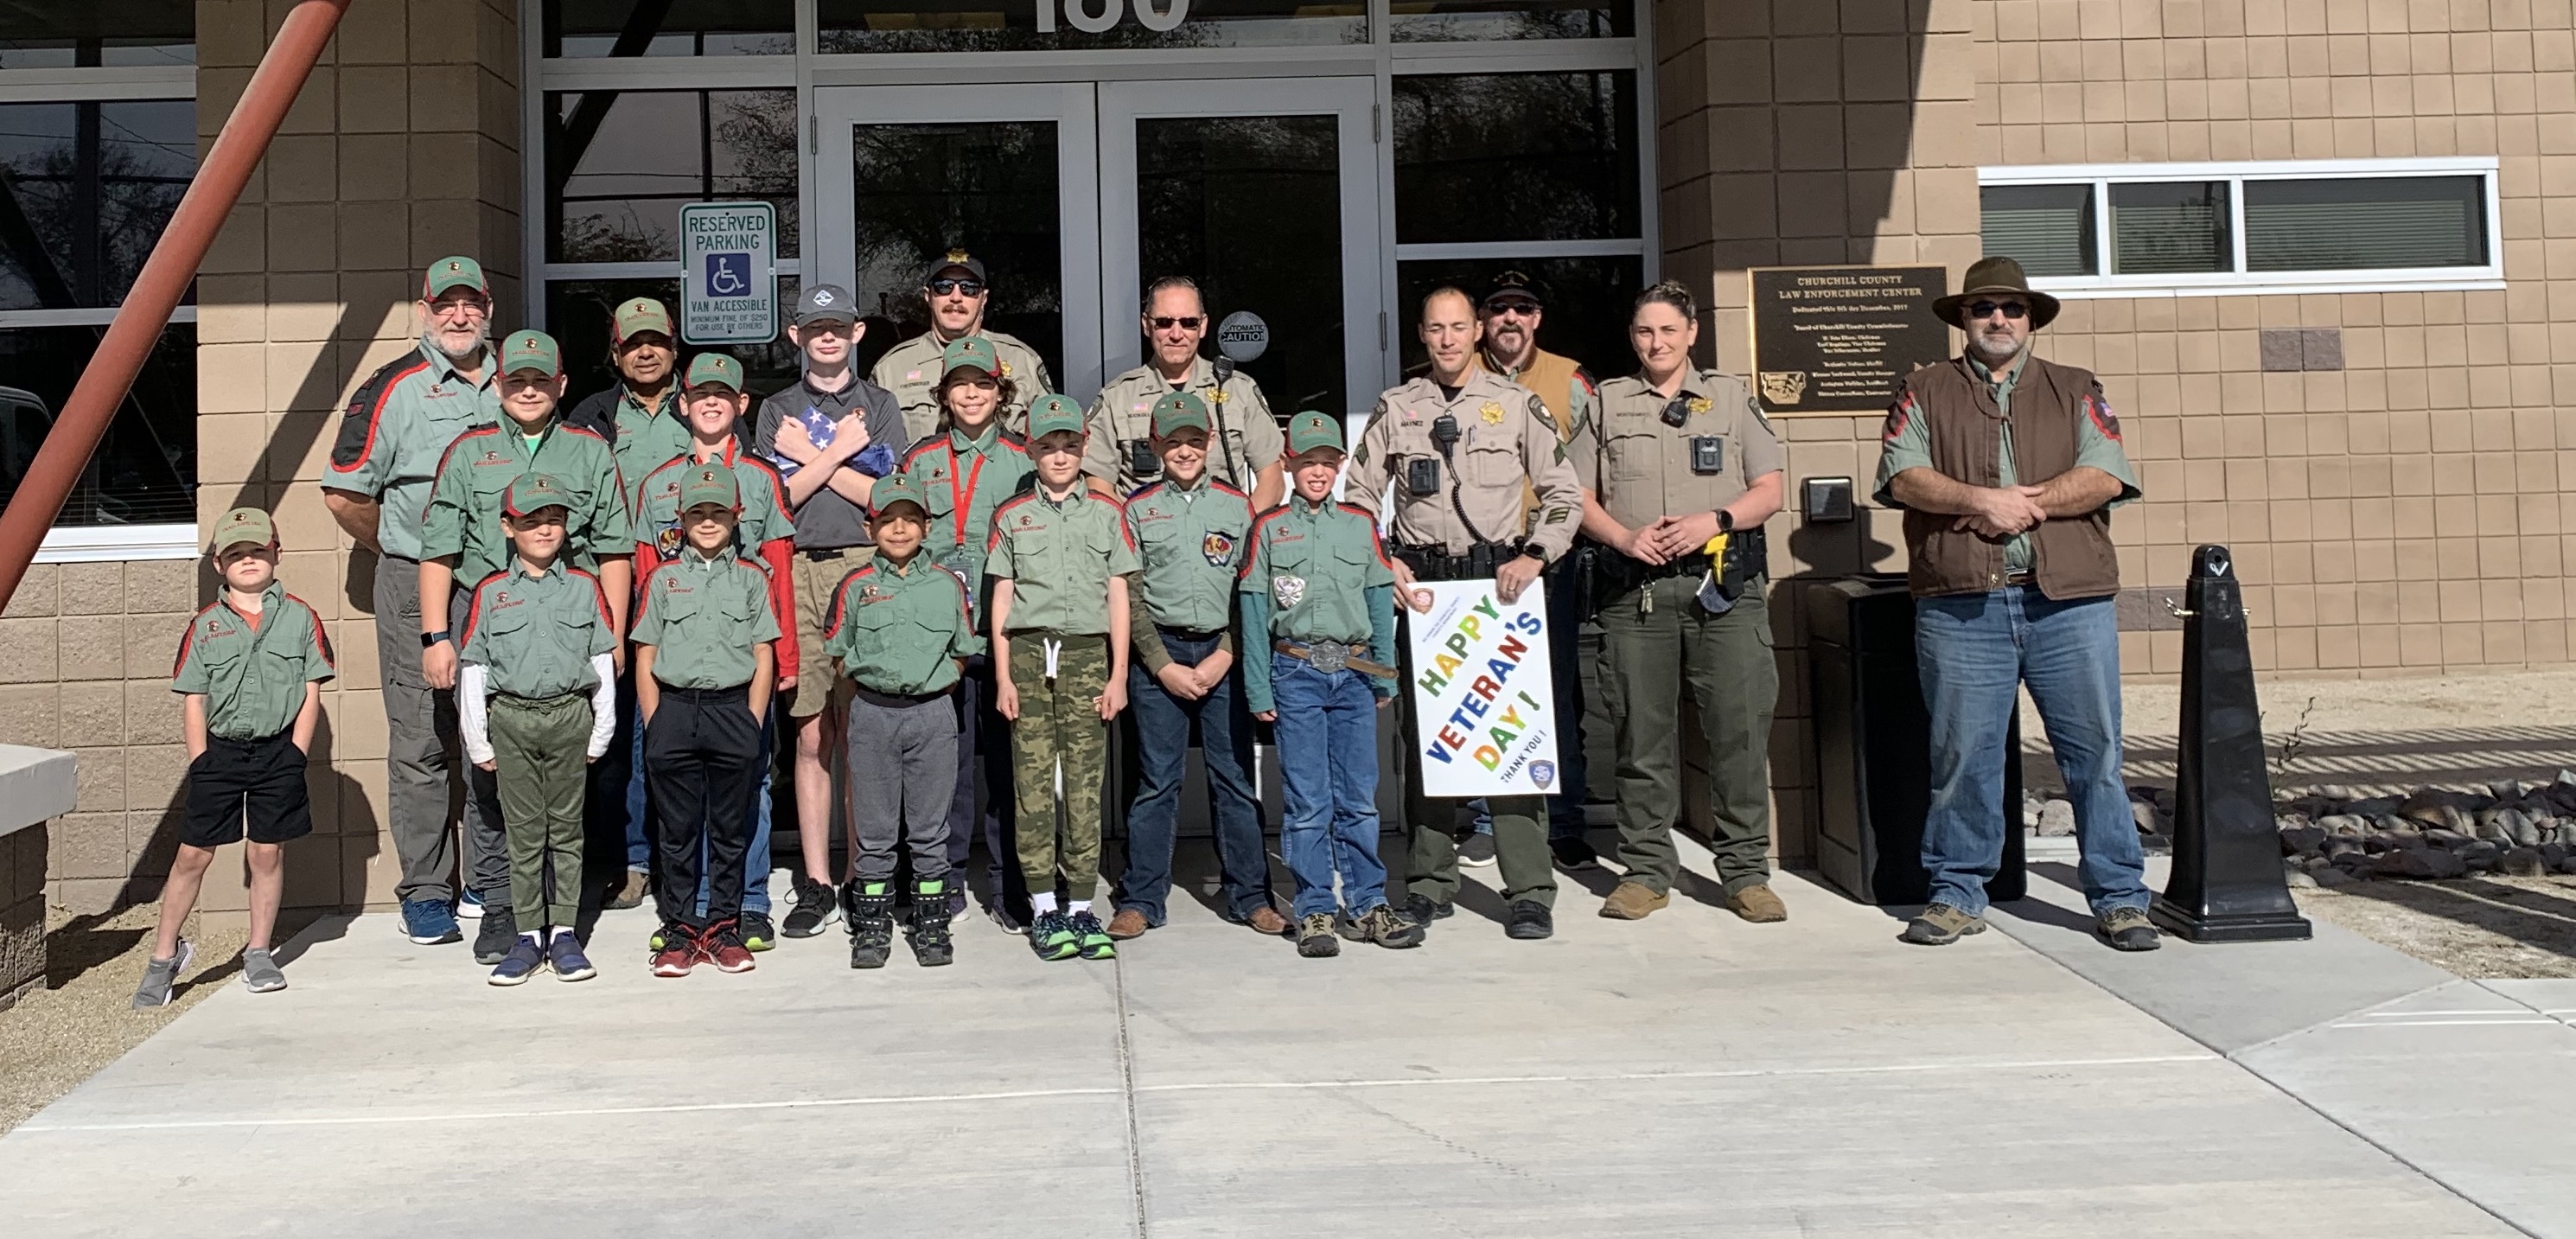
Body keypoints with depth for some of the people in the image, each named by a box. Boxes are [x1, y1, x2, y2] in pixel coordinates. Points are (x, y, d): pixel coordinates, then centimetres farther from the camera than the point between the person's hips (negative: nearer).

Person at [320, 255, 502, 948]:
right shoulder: (393, 388, -2)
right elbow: (344, 495, 1)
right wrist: (403, 551, 7)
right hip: (414, 586, -3)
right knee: (421, 742, -1)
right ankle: (426, 892, 7)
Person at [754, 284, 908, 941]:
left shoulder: (880, 404, 14)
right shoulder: (776, 411, 16)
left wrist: (809, 455, 0)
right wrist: (838, 450, -4)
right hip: (800, 571, 1)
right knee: (811, 735, 0)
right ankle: (816, 882, 4)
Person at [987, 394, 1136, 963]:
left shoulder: (1107, 513, 11)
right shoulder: (1012, 517, 11)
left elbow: (1118, 598, 9)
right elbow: (1001, 601, 10)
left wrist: (1118, 675, 2)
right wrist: (1002, 677, 2)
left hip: (1088, 655, 0)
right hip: (1029, 654, 0)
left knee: (1085, 782, -1)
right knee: (1033, 781, -2)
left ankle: (1081, 906, 4)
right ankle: (1043, 908, 4)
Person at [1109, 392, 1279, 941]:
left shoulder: (1237, 506, 8)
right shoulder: (1138, 509, 6)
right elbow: (1129, 596, 2)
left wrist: (1224, 656, -6)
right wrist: (1165, 665, -6)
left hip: (1225, 655, 1)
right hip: (1158, 655, -1)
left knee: (1235, 778, 3)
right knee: (1157, 782, 1)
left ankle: (1250, 896, 12)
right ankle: (1141, 900, 9)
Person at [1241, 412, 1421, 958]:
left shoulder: (1361, 523, 10)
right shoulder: (1269, 528, 4)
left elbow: (1381, 603, 10)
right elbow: (1253, 612, 2)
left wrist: (1385, 677, 6)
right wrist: (1258, 689, -3)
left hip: (1354, 673, 2)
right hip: (1296, 672, -2)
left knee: (1359, 797, 5)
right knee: (1307, 801, -1)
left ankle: (1367, 905, 13)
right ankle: (1315, 911, 7)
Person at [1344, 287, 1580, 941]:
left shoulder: (1517, 405, 8)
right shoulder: (1394, 410, 11)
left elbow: (1563, 494, 8)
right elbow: (1356, 499, 10)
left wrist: (1534, 555, -7)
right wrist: (1384, 565, -4)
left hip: (1499, 584, -2)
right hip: (1421, 585, 2)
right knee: (1424, 731, 5)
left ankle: (1529, 891, -3)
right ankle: (1431, 881, 15)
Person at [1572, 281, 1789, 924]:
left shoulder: (1731, 396, 13)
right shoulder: (1607, 402, 14)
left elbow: (1768, 491, 9)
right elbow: (1580, 499, 11)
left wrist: (1713, 521, -8)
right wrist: (1626, 537, -7)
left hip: (1725, 585, 0)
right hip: (1635, 589, 1)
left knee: (1740, 728, -3)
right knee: (1642, 735, 3)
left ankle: (1746, 871, 6)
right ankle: (1646, 870, 13)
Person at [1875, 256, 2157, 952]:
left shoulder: (2077, 392, 15)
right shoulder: (1926, 393, 14)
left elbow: (2105, 477, 1)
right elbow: (1903, 476, -1)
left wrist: (2028, 502, -11)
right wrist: (1981, 500, -14)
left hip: (2068, 602, 1)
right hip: (1960, 606, 0)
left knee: (2095, 751, 1)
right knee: (1961, 754, 3)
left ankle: (2118, 897, 10)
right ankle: (1958, 894, 15)